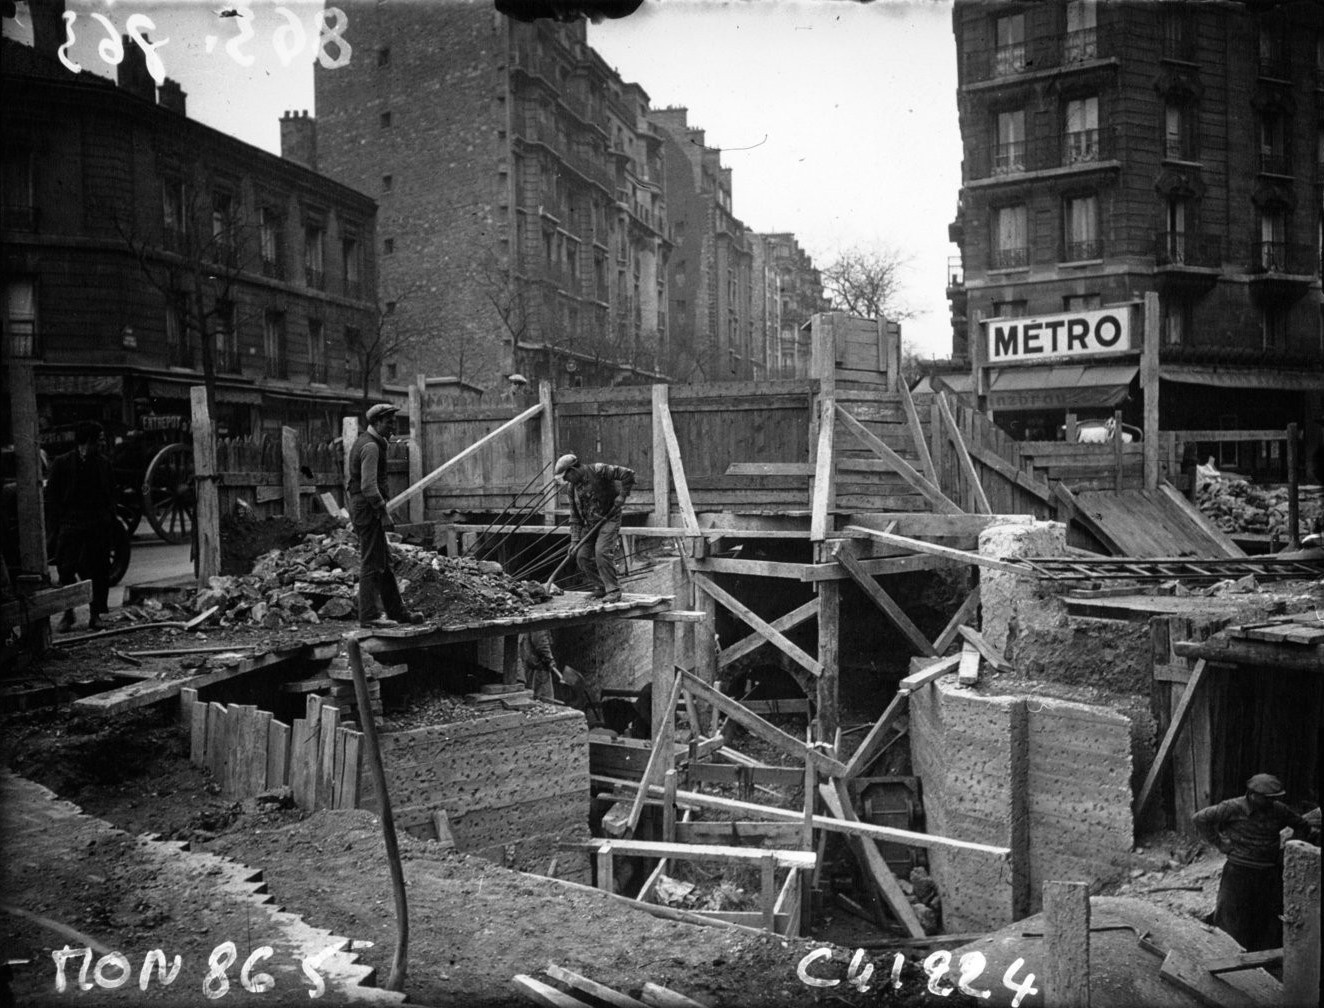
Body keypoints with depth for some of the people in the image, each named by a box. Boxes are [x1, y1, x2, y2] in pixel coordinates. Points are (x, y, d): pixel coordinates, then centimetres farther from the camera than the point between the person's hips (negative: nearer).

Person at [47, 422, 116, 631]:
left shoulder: (103, 464, 10)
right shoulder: (62, 463, 0)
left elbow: (111, 494, 16)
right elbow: (51, 495, 2)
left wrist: (109, 517, 2)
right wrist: (61, 521, -7)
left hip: (99, 527, 3)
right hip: (70, 525, -3)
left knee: (98, 571, 3)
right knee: (66, 569, -4)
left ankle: (95, 614, 11)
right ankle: (68, 614, 9)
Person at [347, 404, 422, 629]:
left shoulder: (363, 442, 18)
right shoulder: (370, 446, -15)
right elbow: (368, 486, -23)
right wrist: (384, 513, -20)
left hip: (361, 508, 11)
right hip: (368, 509, -11)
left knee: (383, 563, 13)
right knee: (371, 564, -6)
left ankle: (396, 612, 18)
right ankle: (369, 615, -3)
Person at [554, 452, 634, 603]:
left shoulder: (598, 470, -15)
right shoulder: (573, 487, 6)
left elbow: (628, 474, -16)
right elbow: (575, 516, 8)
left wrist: (622, 495, -19)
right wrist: (574, 540, 1)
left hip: (609, 519, -7)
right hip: (590, 524, 7)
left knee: (602, 552, -21)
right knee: (582, 556, -2)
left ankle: (613, 591, -11)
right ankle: (600, 587, 13)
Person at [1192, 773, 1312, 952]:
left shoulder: (1278, 810, -1)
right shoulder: (1233, 808, -13)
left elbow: (1303, 826, 17)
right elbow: (1199, 818, -13)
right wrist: (1220, 844, -11)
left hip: (1271, 876, 4)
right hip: (1239, 875, -4)